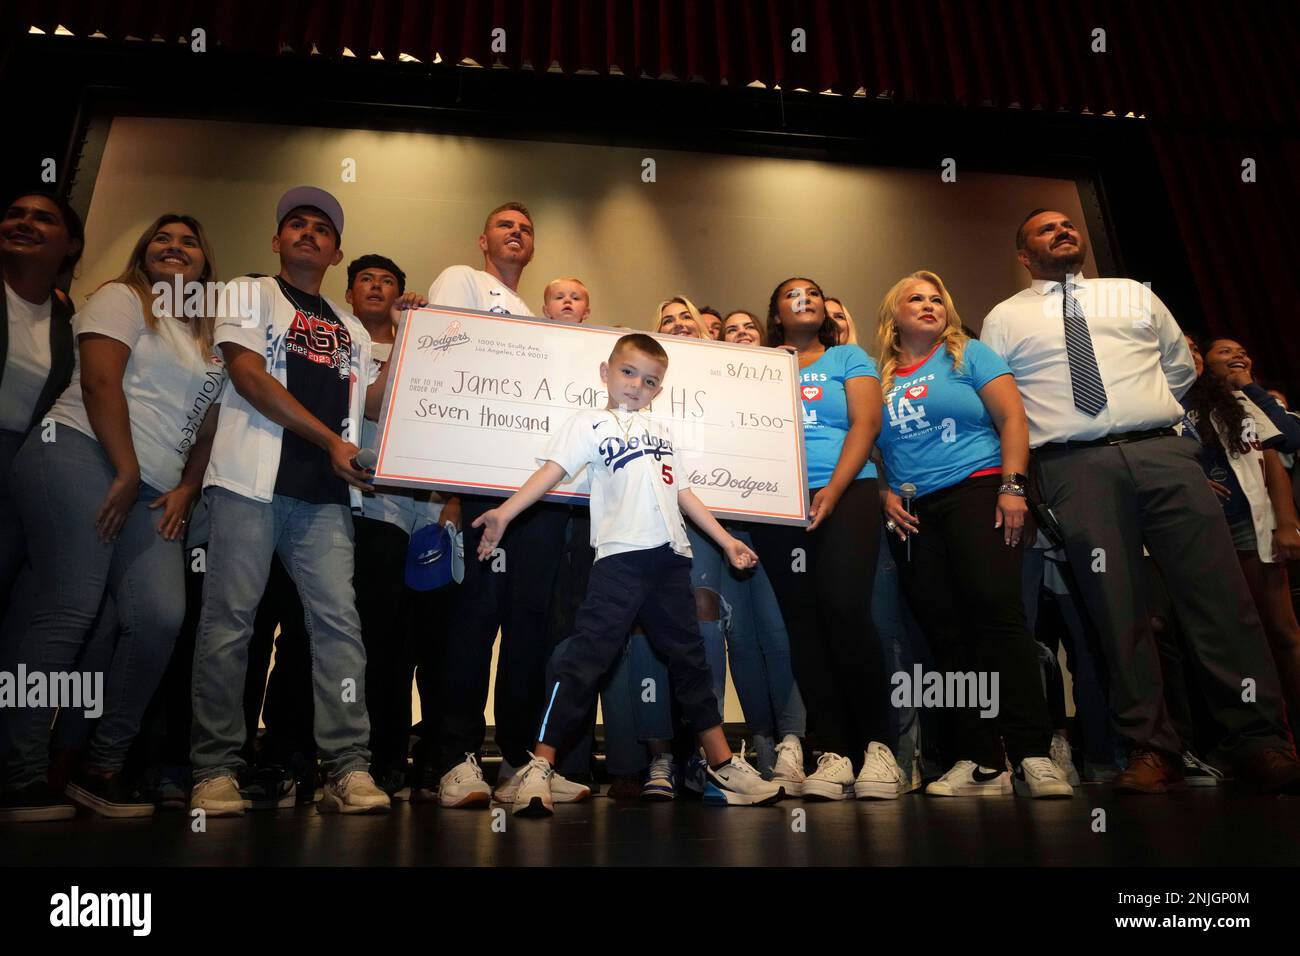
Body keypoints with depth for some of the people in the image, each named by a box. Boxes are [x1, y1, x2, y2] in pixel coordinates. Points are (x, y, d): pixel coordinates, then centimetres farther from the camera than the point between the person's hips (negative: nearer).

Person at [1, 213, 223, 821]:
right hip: (81, 456, -5)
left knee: (162, 616, -12)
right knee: (70, 611, -13)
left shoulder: (208, 341, 25)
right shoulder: (121, 299, 8)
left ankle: (102, 767, -2)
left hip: (150, 494, 5)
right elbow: (100, 382, -7)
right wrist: (127, 473, -12)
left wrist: (186, 490, 4)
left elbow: (206, 429, 19)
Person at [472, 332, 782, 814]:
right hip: (620, 555, -5)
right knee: (586, 656, -9)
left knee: (689, 657, 12)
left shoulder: (663, 431, 22)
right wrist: (504, 513, -17)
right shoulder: (591, 421, 9)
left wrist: (725, 540, 18)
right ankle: (539, 766, -2)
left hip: (670, 556, 5)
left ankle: (722, 765, 22)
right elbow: (553, 470, -3)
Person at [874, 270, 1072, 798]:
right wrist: (884, 496, 0)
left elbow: (1012, 419, 0)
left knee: (996, 612, -17)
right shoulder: (881, 379, 17)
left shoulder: (968, 355, 9)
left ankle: (1033, 756, -10)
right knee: (946, 632, -1)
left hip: (977, 492, -3)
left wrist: (1012, 486, -12)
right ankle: (980, 763, 5)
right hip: (914, 515, 4)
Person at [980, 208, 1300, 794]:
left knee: (1219, 593, -4)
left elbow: (1181, 367, 28)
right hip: (1076, 467, -2)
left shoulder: (1133, 295, 23)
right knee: (1117, 610, -4)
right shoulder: (1005, 319, 13)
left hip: (1163, 453, 3)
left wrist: (1147, 414, 18)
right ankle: (1151, 750, 4)